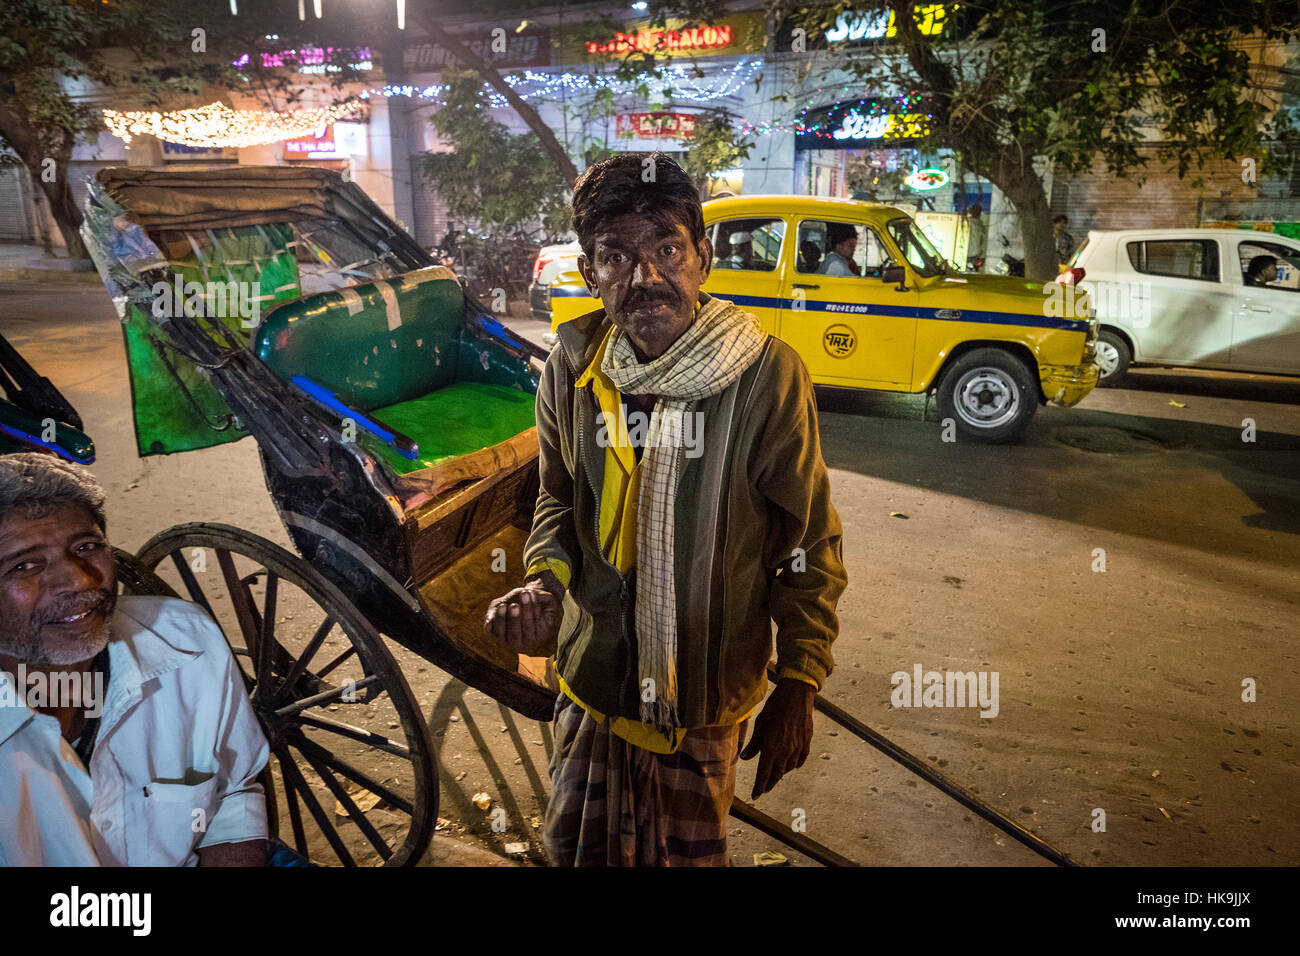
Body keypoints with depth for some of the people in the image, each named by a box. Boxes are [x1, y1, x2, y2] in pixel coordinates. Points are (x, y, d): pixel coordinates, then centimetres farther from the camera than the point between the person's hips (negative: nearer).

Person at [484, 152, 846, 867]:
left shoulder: (767, 375, -19)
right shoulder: (572, 367, -8)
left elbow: (810, 545, -10)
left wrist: (798, 685, -8)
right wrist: (547, 580, -11)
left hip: (709, 699, -3)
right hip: (591, 681, 3)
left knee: (688, 853, 20)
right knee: (574, 849, 22)